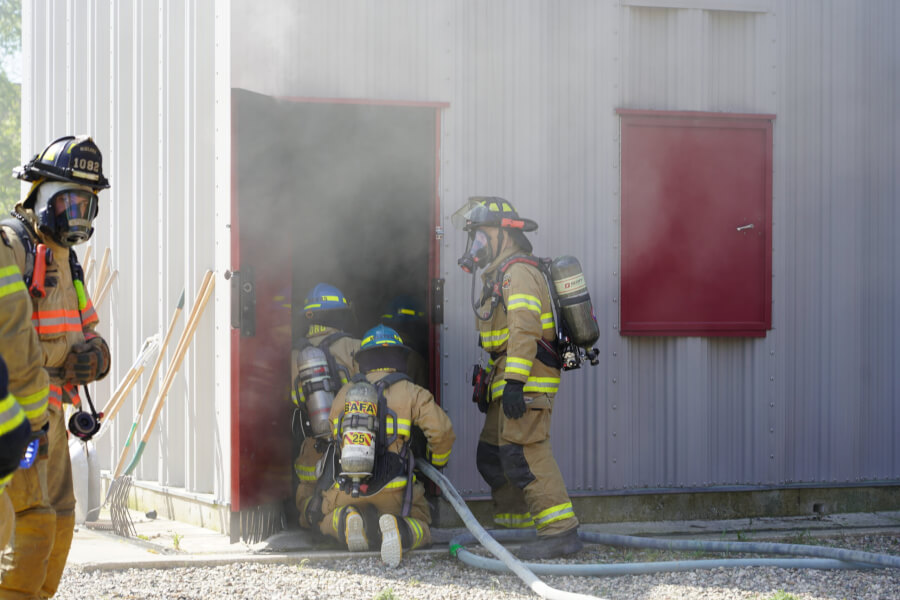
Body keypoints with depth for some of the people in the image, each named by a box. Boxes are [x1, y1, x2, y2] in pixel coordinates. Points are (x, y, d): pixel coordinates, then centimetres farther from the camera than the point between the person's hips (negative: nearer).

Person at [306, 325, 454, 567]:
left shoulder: (344, 393, 16)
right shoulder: (410, 393, 4)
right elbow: (442, 431, -5)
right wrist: (437, 463, 16)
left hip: (345, 489, 3)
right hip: (391, 489, -3)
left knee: (328, 523, 30)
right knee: (421, 530, 16)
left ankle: (349, 520, -9)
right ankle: (397, 529, -22)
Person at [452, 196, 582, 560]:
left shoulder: (518, 273, -12)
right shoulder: (498, 275, 22)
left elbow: (524, 329, -25)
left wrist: (514, 381, -31)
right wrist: (489, 383, 28)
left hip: (527, 382, -11)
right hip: (509, 382, 11)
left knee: (524, 453, -19)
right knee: (492, 455, 14)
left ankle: (560, 530, -23)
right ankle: (512, 526, 22)